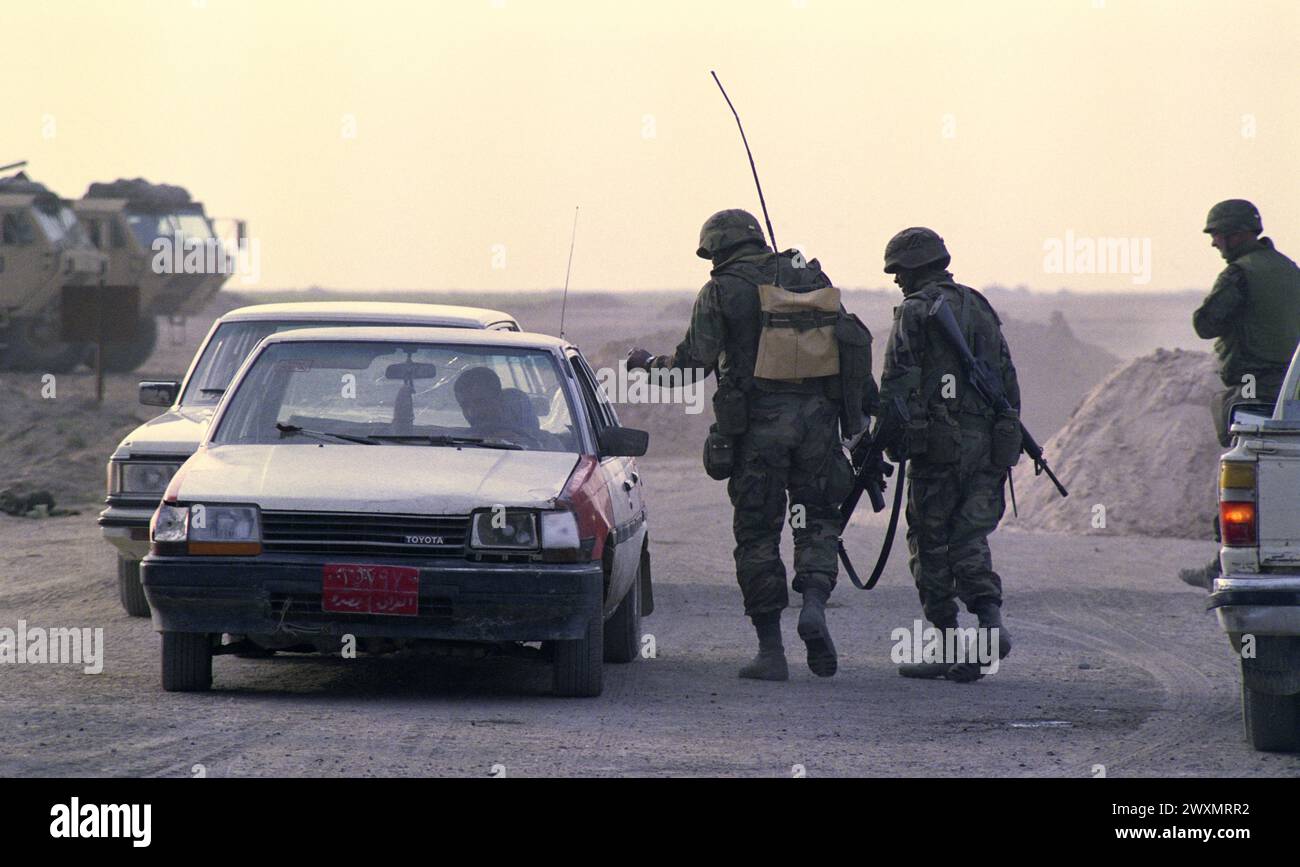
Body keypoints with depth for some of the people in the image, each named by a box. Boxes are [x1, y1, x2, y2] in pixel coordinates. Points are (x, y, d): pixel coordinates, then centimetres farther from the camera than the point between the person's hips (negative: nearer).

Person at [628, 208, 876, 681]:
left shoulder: (722, 291, 0)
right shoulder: (813, 279, 12)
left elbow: (693, 363, -5)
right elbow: (855, 346, 9)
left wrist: (647, 363, 13)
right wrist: (869, 407, 14)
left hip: (758, 421, -3)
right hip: (818, 416, 3)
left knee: (757, 532, 5)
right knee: (817, 520, 14)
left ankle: (771, 649, 4)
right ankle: (814, 603, -13)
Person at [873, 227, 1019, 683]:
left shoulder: (915, 312, -4)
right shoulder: (981, 308, 17)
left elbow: (897, 384, -11)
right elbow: (1008, 379, 17)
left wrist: (881, 442, -7)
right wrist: (1008, 445, 20)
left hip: (938, 444, -6)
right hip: (987, 441, 6)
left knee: (931, 544, 3)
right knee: (970, 539, 9)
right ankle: (990, 620, -14)